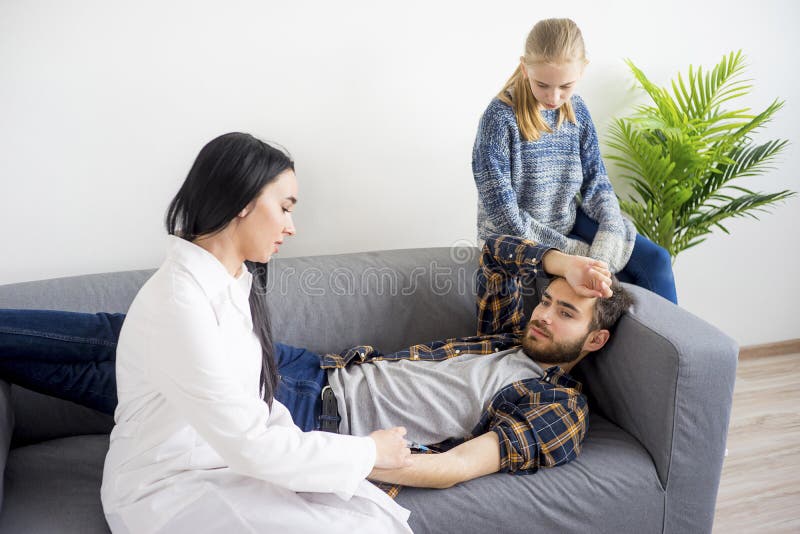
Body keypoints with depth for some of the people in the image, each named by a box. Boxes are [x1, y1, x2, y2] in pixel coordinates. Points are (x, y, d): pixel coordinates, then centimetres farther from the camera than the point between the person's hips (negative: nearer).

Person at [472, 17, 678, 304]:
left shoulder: (577, 110, -2)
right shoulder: (501, 117, -21)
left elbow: (595, 180, 2)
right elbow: (504, 215, -22)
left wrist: (612, 232, -18)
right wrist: (574, 251, -19)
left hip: (571, 225, 6)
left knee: (655, 259, -2)